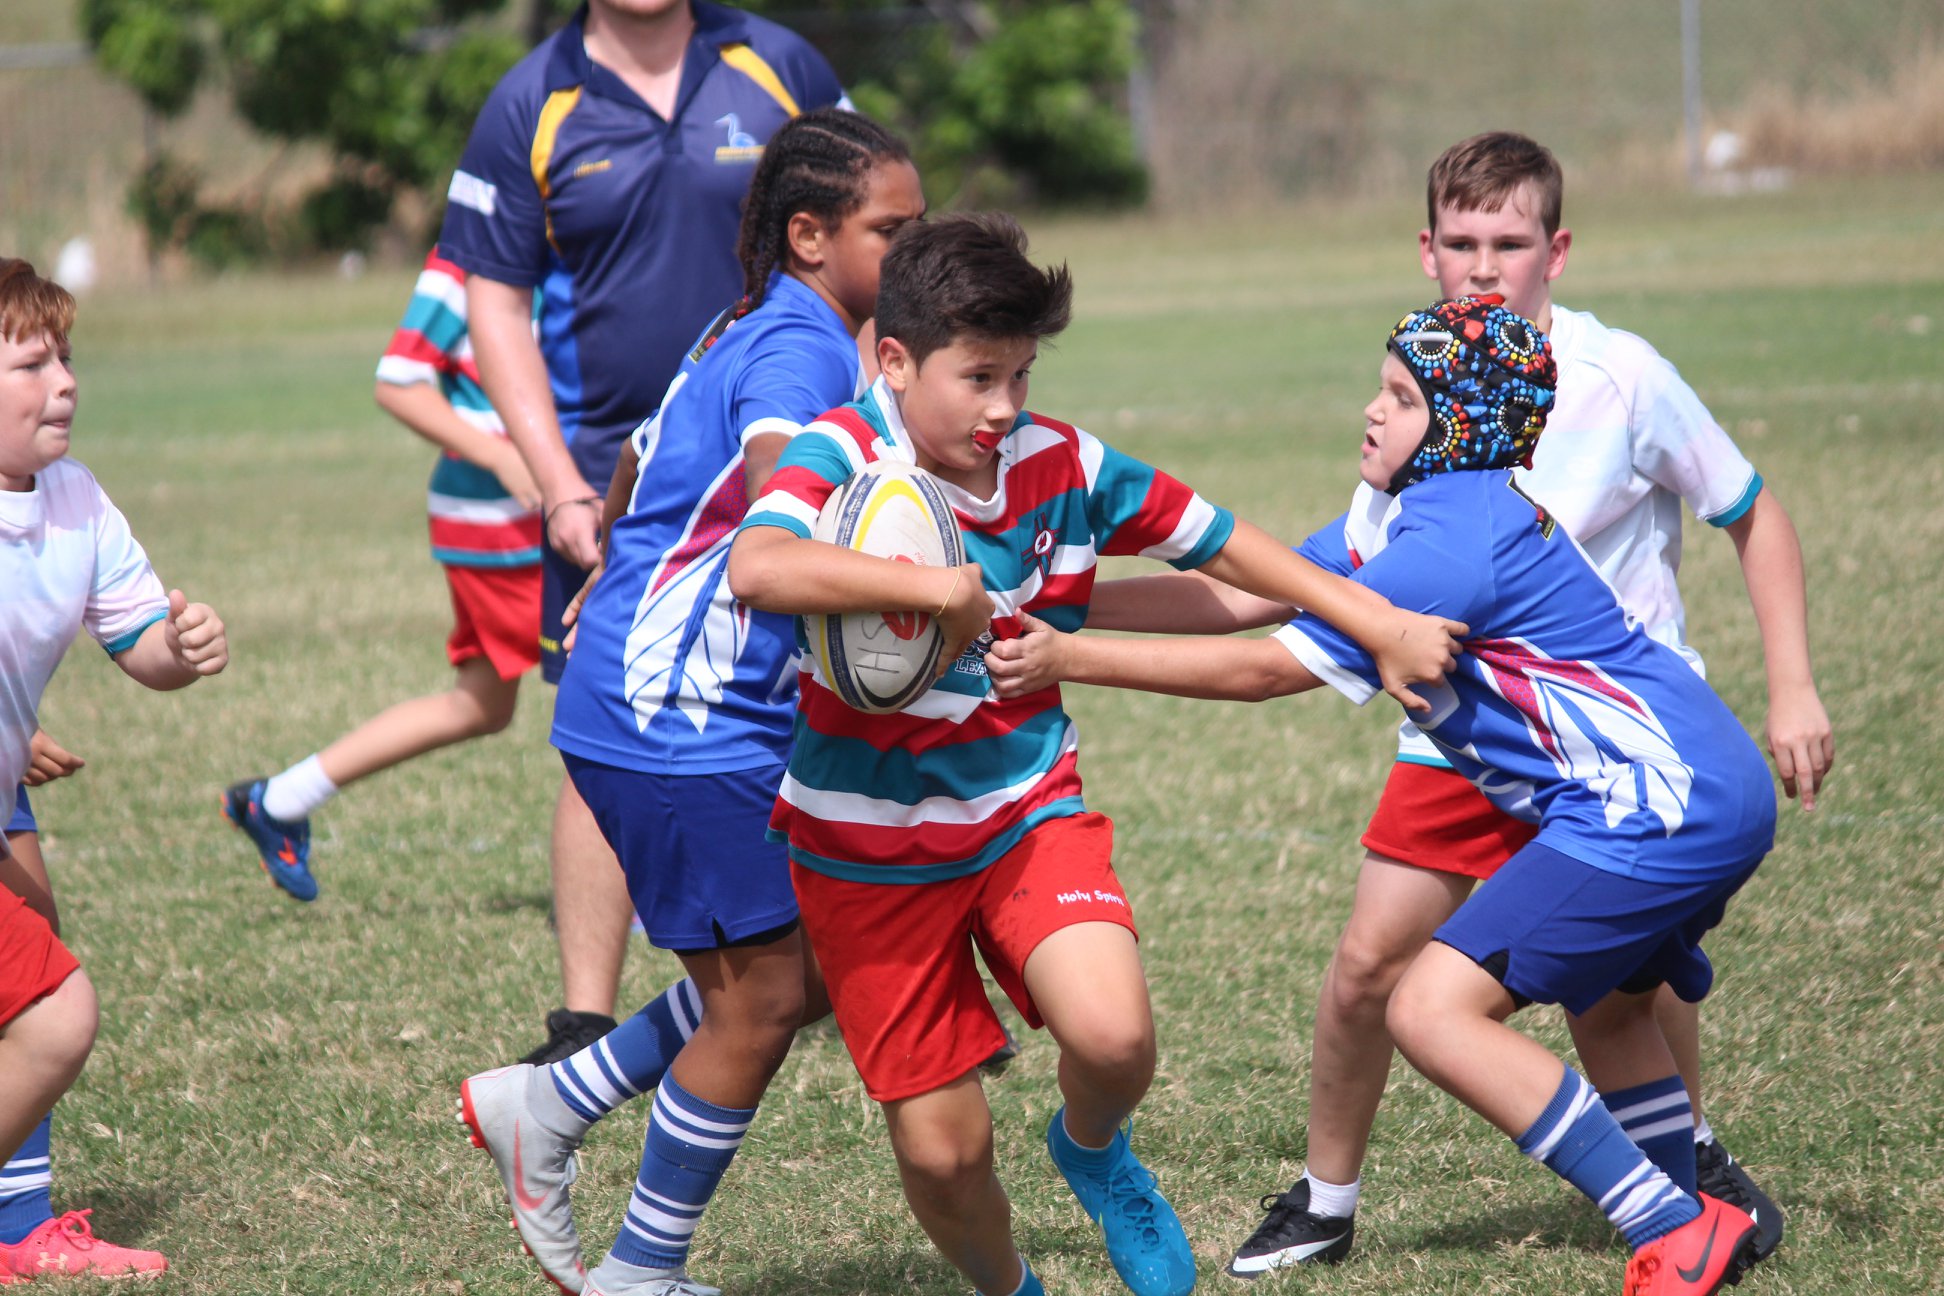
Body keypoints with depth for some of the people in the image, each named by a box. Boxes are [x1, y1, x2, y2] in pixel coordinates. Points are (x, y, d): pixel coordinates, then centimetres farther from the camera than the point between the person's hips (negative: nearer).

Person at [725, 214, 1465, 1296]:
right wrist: (936, 587, -41)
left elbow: (1221, 544, 6)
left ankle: (1093, 1149, 12)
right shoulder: (843, 458, -18)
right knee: (941, 1149, -1)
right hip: (870, 857, -2)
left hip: (1027, 812, 2)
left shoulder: (1060, 467, -7)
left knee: (1113, 1034, -25)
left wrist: (1386, 626, 6)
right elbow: (758, 569, -40)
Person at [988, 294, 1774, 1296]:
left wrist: (1067, 660, -14)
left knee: (1434, 1010, -15)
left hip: (1659, 806, -11)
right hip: (1710, 798, 11)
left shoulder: (1454, 542, -18)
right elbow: (1238, 596, 11)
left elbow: (1265, 669, -17)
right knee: (1605, 1003, 32)